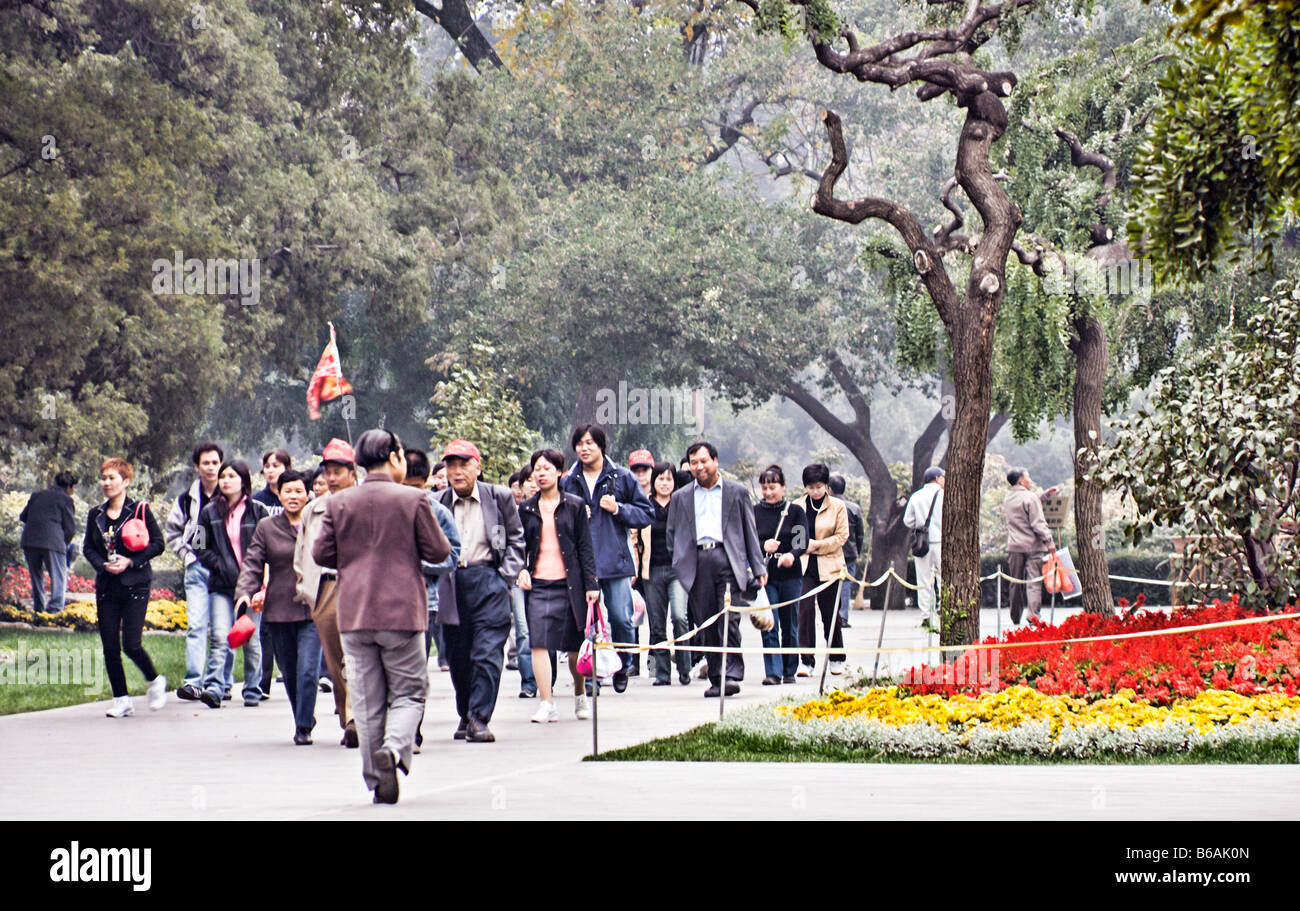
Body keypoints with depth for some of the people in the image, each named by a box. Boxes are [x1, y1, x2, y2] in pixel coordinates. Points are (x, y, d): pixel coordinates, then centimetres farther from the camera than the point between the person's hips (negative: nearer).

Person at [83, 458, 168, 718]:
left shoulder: (140, 510, -3)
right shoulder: (96, 515, 10)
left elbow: (158, 543, -4)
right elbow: (88, 547, 12)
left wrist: (130, 562, -14)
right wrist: (103, 565, -7)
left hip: (135, 587, -4)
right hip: (106, 587, 4)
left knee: (132, 645, -12)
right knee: (110, 648, 0)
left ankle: (155, 681, 15)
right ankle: (122, 700, 10)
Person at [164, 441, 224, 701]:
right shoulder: (188, 499, 8)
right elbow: (172, 531, 19)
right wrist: (187, 555, 7)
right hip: (197, 569, 1)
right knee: (196, 626, -7)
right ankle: (193, 681, -11)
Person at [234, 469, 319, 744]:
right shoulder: (266, 528, 6)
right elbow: (252, 564, 3)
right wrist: (245, 593, -13)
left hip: (312, 609, -2)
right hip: (278, 610, 2)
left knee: (308, 670, -11)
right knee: (290, 672, 10)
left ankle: (304, 727, -3)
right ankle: (303, 720, 27)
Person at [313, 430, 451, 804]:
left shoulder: (338, 502, 1)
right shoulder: (413, 499, -7)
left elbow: (321, 553, 3)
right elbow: (438, 552, -4)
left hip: (353, 615, 3)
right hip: (402, 611, -3)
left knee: (367, 701, 9)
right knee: (408, 692, 7)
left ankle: (377, 781, 9)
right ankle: (394, 748, -21)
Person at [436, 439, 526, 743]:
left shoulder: (499, 497, 4)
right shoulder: (437, 503, 5)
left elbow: (516, 536, 11)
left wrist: (507, 573, 1)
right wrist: (439, 569, -1)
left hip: (488, 581, -2)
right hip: (451, 584, 2)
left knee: (487, 653, -9)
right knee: (457, 657, 8)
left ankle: (479, 718, -7)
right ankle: (465, 715, 24)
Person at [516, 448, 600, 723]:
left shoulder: (574, 505, 5)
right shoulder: (526, 509, 10)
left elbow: (585, 546, 4)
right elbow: (520, 546, 15)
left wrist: (591, 584, -1)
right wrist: (521, 570, -4)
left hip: (569, 584, -1)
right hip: (538, 584, 1)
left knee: (575, 644, 5)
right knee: (539, 642, -11)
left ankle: (580, 696, 27)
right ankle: (547, 704, -10)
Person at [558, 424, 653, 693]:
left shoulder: (622, 477, 4)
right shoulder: (567, 482, 9)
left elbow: (646, 514, 5)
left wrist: (618, 509, -9)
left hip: (615, 559, -2)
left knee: (621, 617, -4)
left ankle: (623, 667, 18)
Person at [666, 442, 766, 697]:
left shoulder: (737, 493, 13)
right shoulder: (680, 498, 18)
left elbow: (750, 532, 12)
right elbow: (671, 534, 21)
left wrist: (759, 568, 7)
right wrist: (680, 563, 8)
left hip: (728, 560, -2)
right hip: (697, 566, 2)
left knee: (729, 621, -13)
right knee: (706, 626, 1)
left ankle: (732, 675, -12)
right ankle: (716, 679, 7)